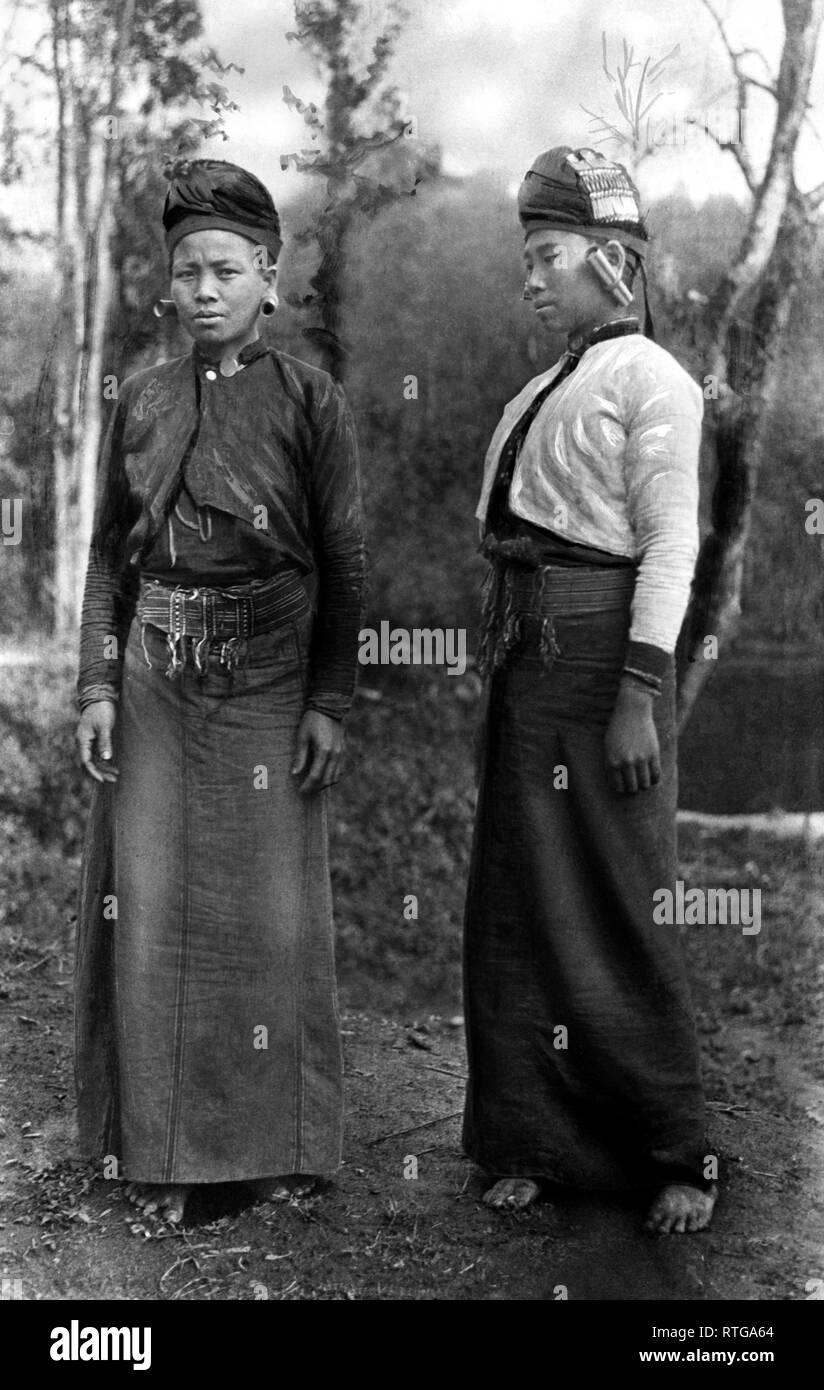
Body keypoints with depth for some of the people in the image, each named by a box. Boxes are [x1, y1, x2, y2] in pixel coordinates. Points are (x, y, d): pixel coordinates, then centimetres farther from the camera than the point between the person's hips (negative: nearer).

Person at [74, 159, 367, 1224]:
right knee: (150, 907, 3)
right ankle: (159, 1147, 15)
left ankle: (277, 1144, 18)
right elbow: (109, 556, 10)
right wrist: (98, 685, 1)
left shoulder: (307, 402, -1)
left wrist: (329, 704, -7)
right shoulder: (141, 402, 8)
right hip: (155, 687, 3)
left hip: (268, 686, -3)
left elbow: (343, 565, -2)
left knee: (270, 913, 3)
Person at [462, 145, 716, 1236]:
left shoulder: (650, 378, -7)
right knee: (515, 903, 10)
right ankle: (538, 1143, 21)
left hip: (600, 651, -8)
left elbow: (670, 544, -13)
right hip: (524, 656, 9)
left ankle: (675, 1156, 13)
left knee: (614, 910, -2)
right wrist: (502, 660, 14)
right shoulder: (548, 388, 18)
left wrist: (639, 696, -20)